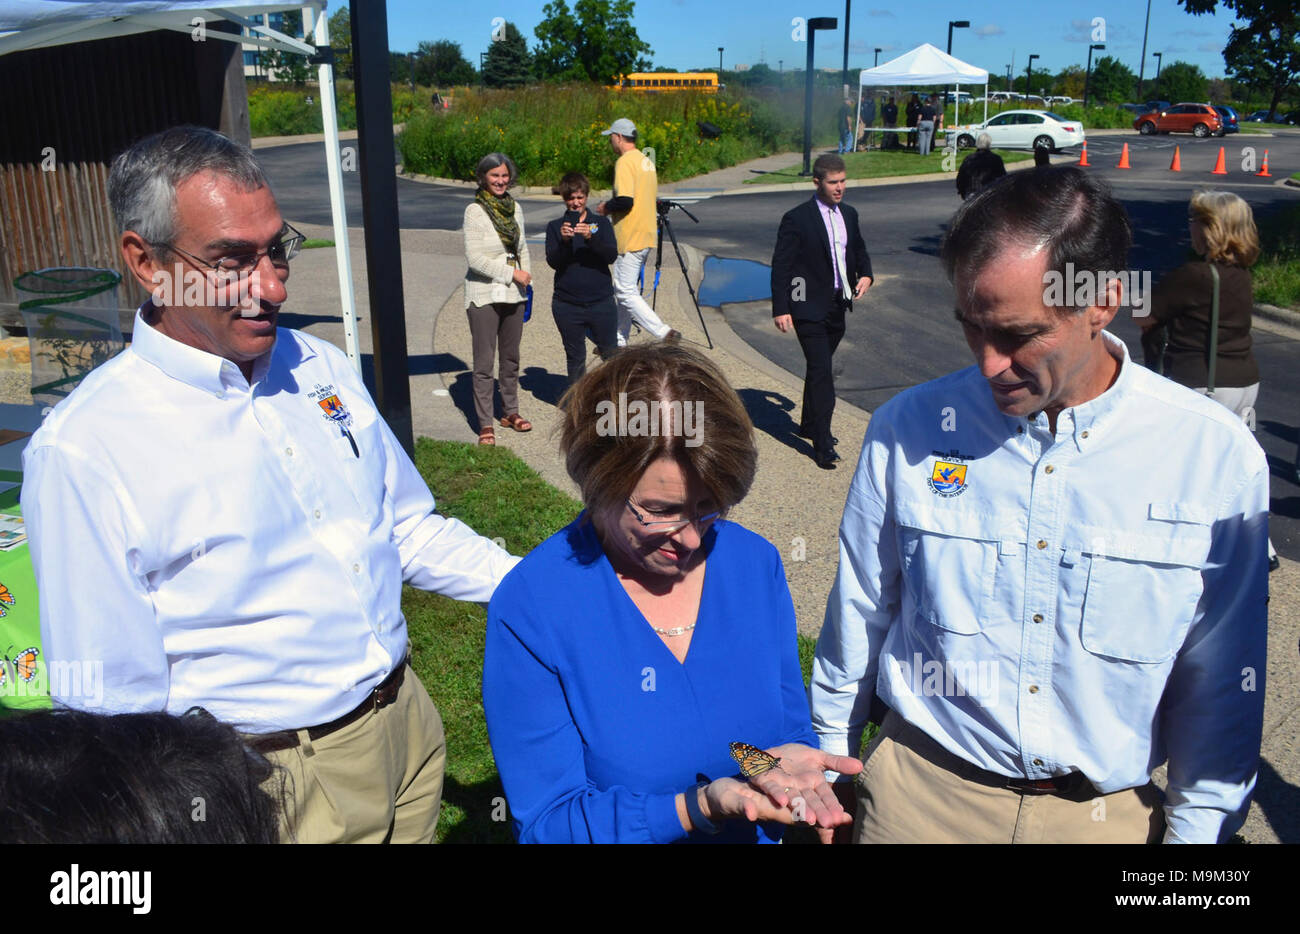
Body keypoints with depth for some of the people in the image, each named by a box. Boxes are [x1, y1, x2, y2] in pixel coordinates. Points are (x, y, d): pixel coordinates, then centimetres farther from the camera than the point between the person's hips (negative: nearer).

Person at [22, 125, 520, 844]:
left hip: (410, 728, 6)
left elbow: (409, 528, 10)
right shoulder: (82, 455, -17)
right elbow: (115, 707, -13)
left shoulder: (321, 366, 2)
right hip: (278, 788, -5)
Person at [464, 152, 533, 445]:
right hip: (484, 295, -6)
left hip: (513, 294, 6)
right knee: (484, 362, -2)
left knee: (511, 357, 15)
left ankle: (510, 412, 29)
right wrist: (512, 273, -16)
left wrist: (528, 283, 11)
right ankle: (485, 424, 6)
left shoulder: (514, 207, 8)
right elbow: (475, 258, -16)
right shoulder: (475, 210, -10)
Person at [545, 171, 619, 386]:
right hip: (567, 305, 0)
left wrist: (590, 238, -26)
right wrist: (564, 241, -24)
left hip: (601, 302, 0)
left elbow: (611, 255, -10)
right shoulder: (555, 227, 5)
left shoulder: (601, 223, 5)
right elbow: (553, 262, -6)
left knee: (611, 353, 4)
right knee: (575, 358, 9)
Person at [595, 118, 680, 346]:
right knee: (627, 289, 16)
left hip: (630, 239, -10)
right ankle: (620, 340, 22)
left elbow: (625, 200, -25)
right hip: (646, 236, 10)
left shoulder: (625, 162, -15)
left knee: (625, 292, -6)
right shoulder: (646, 160, 14)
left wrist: (606, 207, -6)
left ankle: (663, 333, -13)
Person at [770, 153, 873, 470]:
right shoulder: (797, 219, -11)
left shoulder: (849, 215, 10)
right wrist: (780, 308, -16)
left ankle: (810, 424, 36)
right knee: (822, 372, -11)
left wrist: (865, 274, 2)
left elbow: (859, 250, 23)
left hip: (838, 306, 7)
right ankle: (823, 445, -7)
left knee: (819, 369, 19)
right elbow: (781, 266, -10)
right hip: (809, 307, -7)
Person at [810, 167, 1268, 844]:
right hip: (920, 793, 0)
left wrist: (1194, 828, 1)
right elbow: (858, 615, 0)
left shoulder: (1218, 458, -12)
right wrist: (827, 763, 8)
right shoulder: (907, 429, -11)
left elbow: (1222, 686, -2)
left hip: (1108, 813, 1)